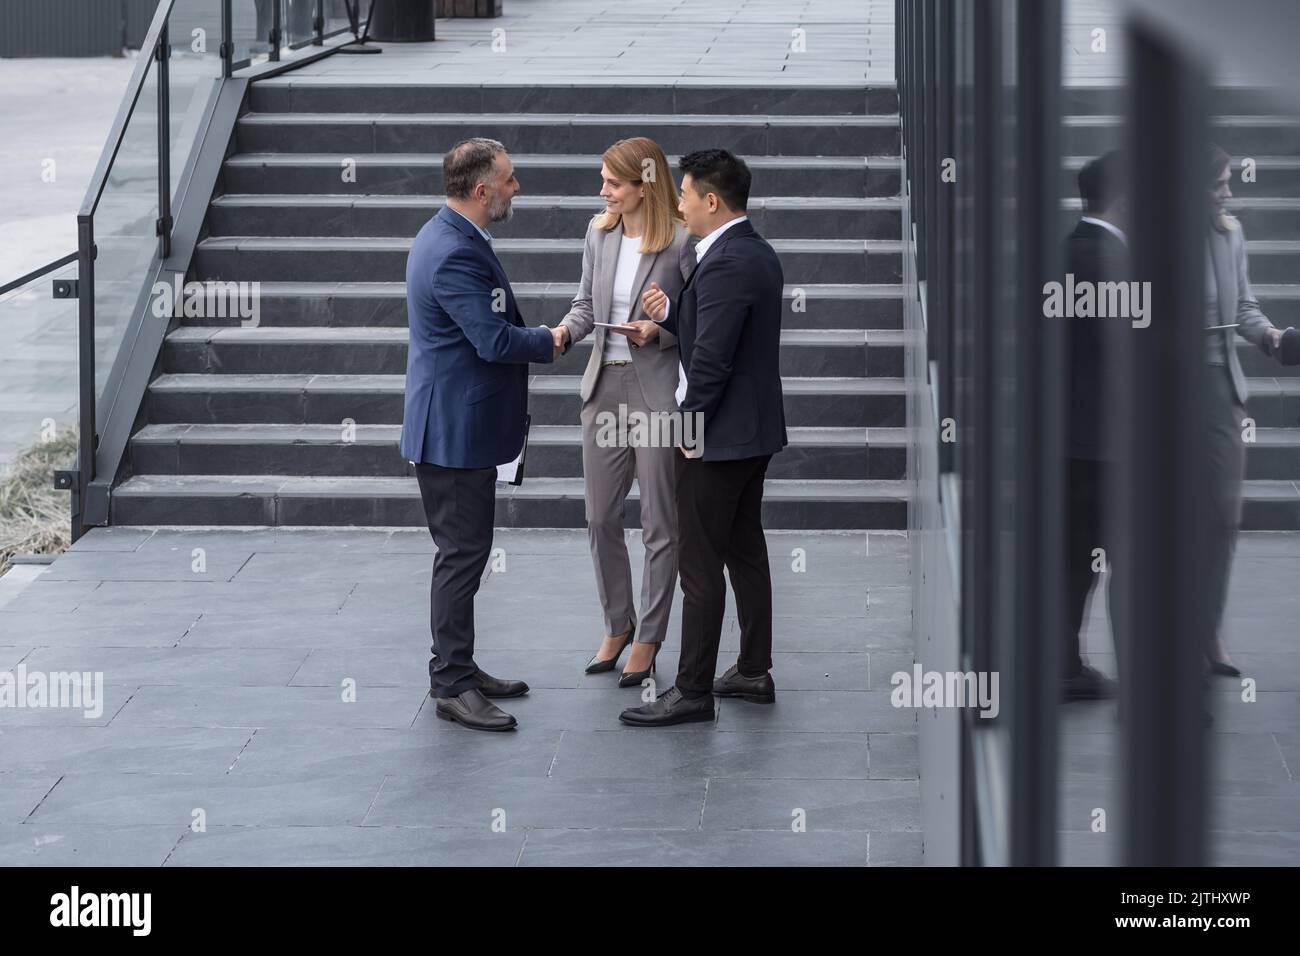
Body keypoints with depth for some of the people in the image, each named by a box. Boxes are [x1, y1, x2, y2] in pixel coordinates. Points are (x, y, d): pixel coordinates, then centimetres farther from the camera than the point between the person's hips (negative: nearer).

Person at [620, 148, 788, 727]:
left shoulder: (725, 264, -21)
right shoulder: (758, 253, 10)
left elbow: (711, 359, -23)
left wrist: (688, 429, -13)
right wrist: (670, 313, -1)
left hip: (718, 438, -10)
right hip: (755, 430, 10)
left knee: (700, 566, -4)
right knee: (746, 552, 17)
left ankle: (692, 691, 0)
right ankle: (754, 672, 24)